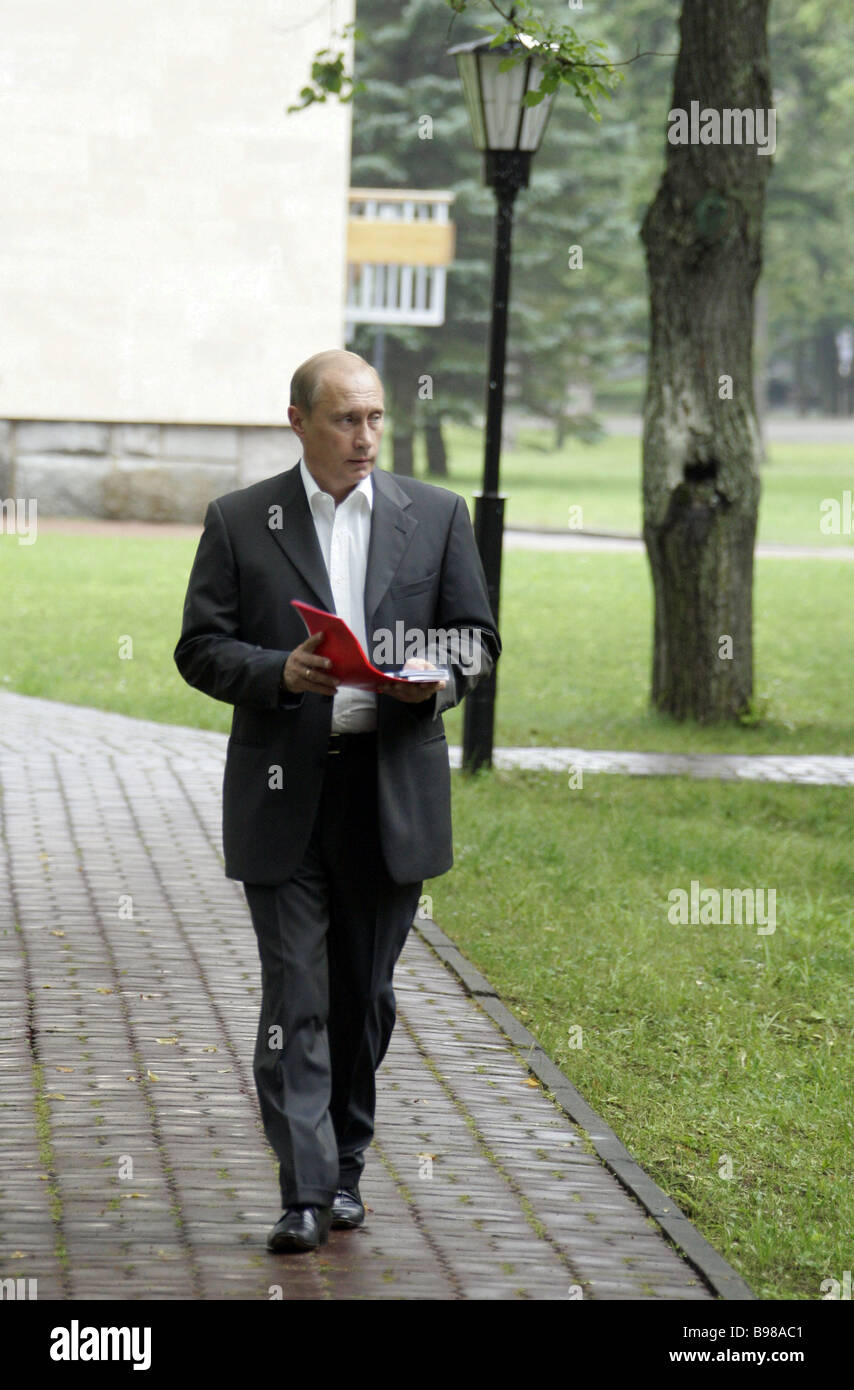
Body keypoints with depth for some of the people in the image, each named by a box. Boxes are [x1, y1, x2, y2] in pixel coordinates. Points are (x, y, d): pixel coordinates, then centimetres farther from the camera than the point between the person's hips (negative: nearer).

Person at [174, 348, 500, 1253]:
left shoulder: (436, 516, 8)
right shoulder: (238, 523, 3)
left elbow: (477, 635, 10)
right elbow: (200, 649, 1)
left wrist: (440, 675, -13)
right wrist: (280, 673, -17)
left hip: (394, 790, 2)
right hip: (282, 794, -2)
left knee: (365, 993, 10)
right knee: (295, 996, -6)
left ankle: (344, 1168, 25)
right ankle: (304, 1192, -7)